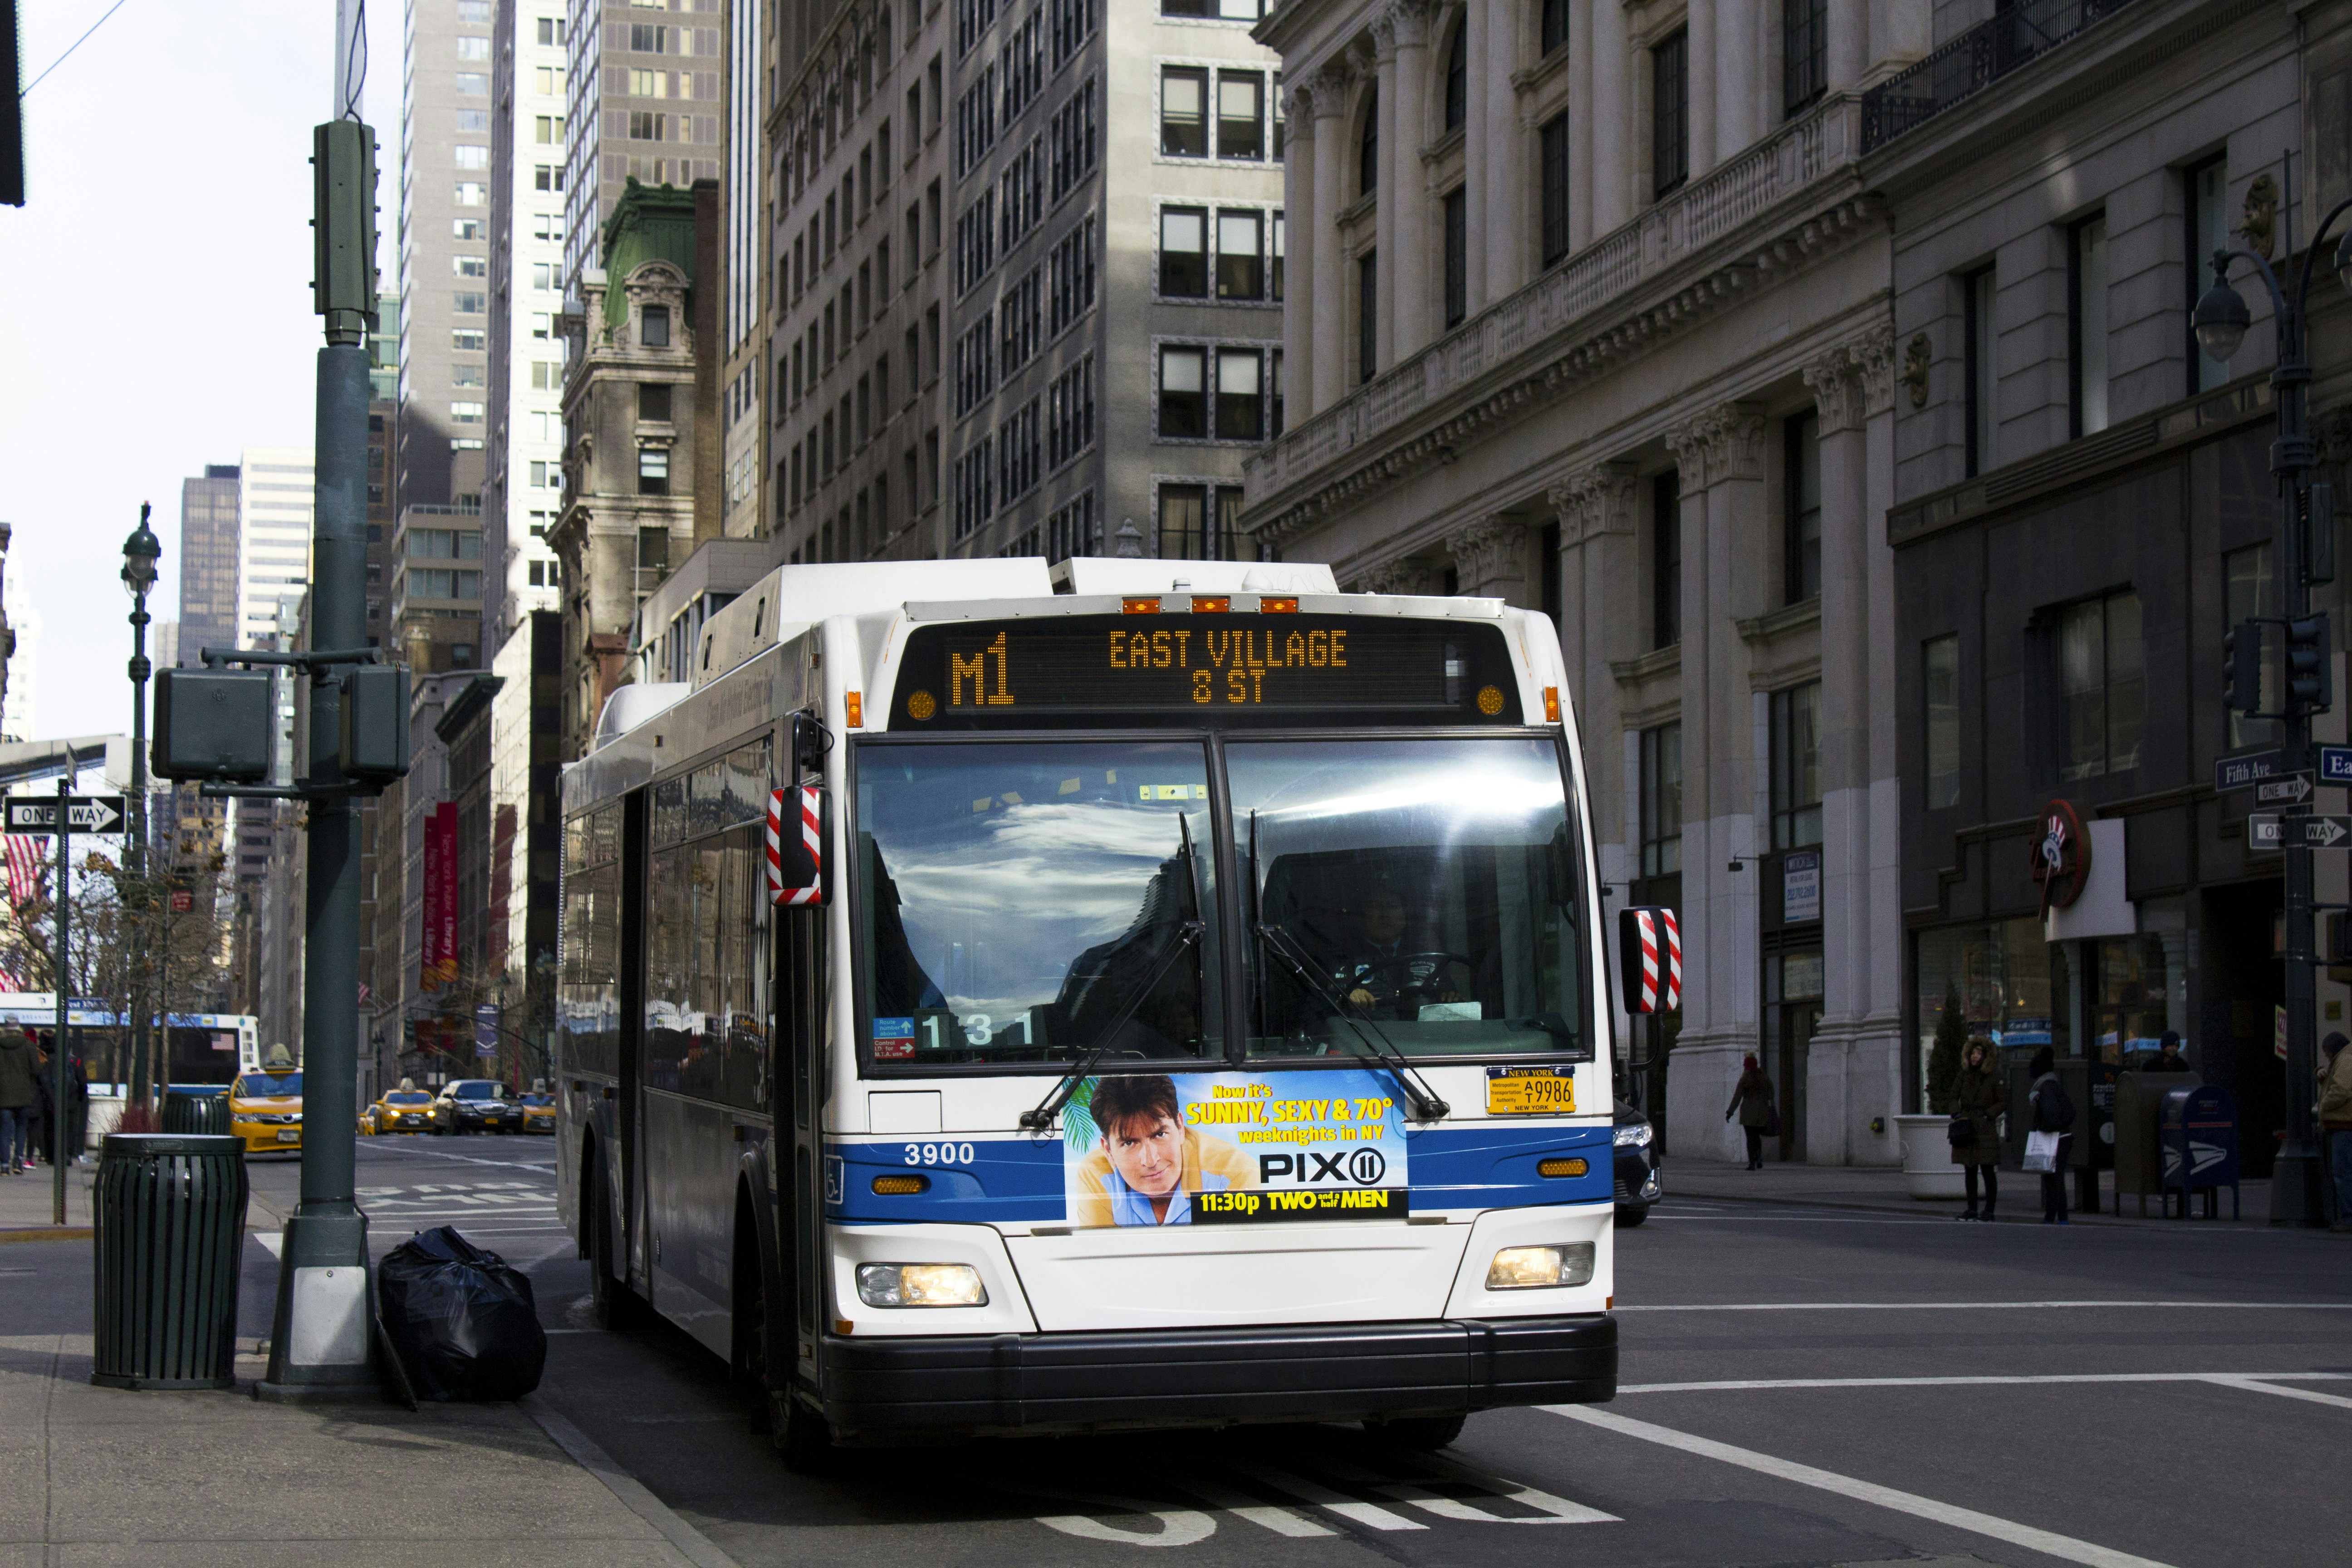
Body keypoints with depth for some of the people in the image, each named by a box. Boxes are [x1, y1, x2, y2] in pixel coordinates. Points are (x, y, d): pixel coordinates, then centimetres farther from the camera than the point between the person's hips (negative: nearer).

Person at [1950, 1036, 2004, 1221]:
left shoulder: (1993, 1077, -2)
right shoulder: (1964, 1076, 9)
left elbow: (2001, 1103, 2)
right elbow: (1954, 1097, 17)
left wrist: (1988, 1115, -11)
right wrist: (1957, 1114, 1)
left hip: (1985, 1128, -4)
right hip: (1966, 1127, 5)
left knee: (1988, 1170, -5)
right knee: (1969, 1171, 8)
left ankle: (1989, 1211, -2)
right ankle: (1972, 1210, 14)